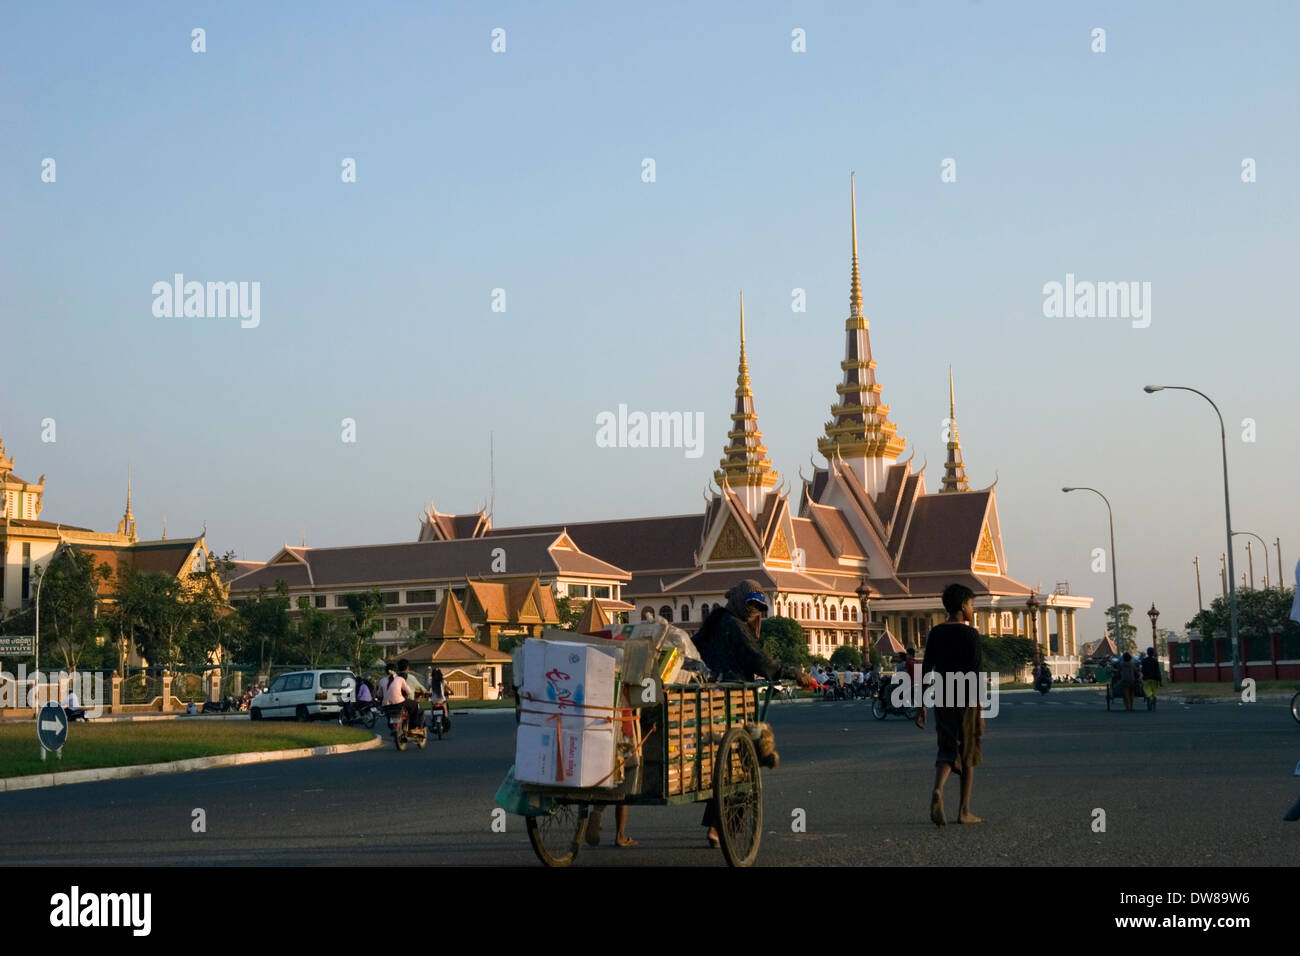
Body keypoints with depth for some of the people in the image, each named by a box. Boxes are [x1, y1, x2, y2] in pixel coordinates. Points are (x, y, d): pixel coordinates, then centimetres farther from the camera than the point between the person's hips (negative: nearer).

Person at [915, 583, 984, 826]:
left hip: (942, 700, 4)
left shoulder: (935, 633, 6)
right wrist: (979, 710, -12)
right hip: (966, 700, -4)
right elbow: (974, 672, -14)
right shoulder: (970, 634, -9)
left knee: (947, 750, 9)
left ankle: (938, 789, -20)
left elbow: (926, 669, 6)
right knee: (969, 755, 8)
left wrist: (921, 705, 11)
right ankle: (964, 811, 10)